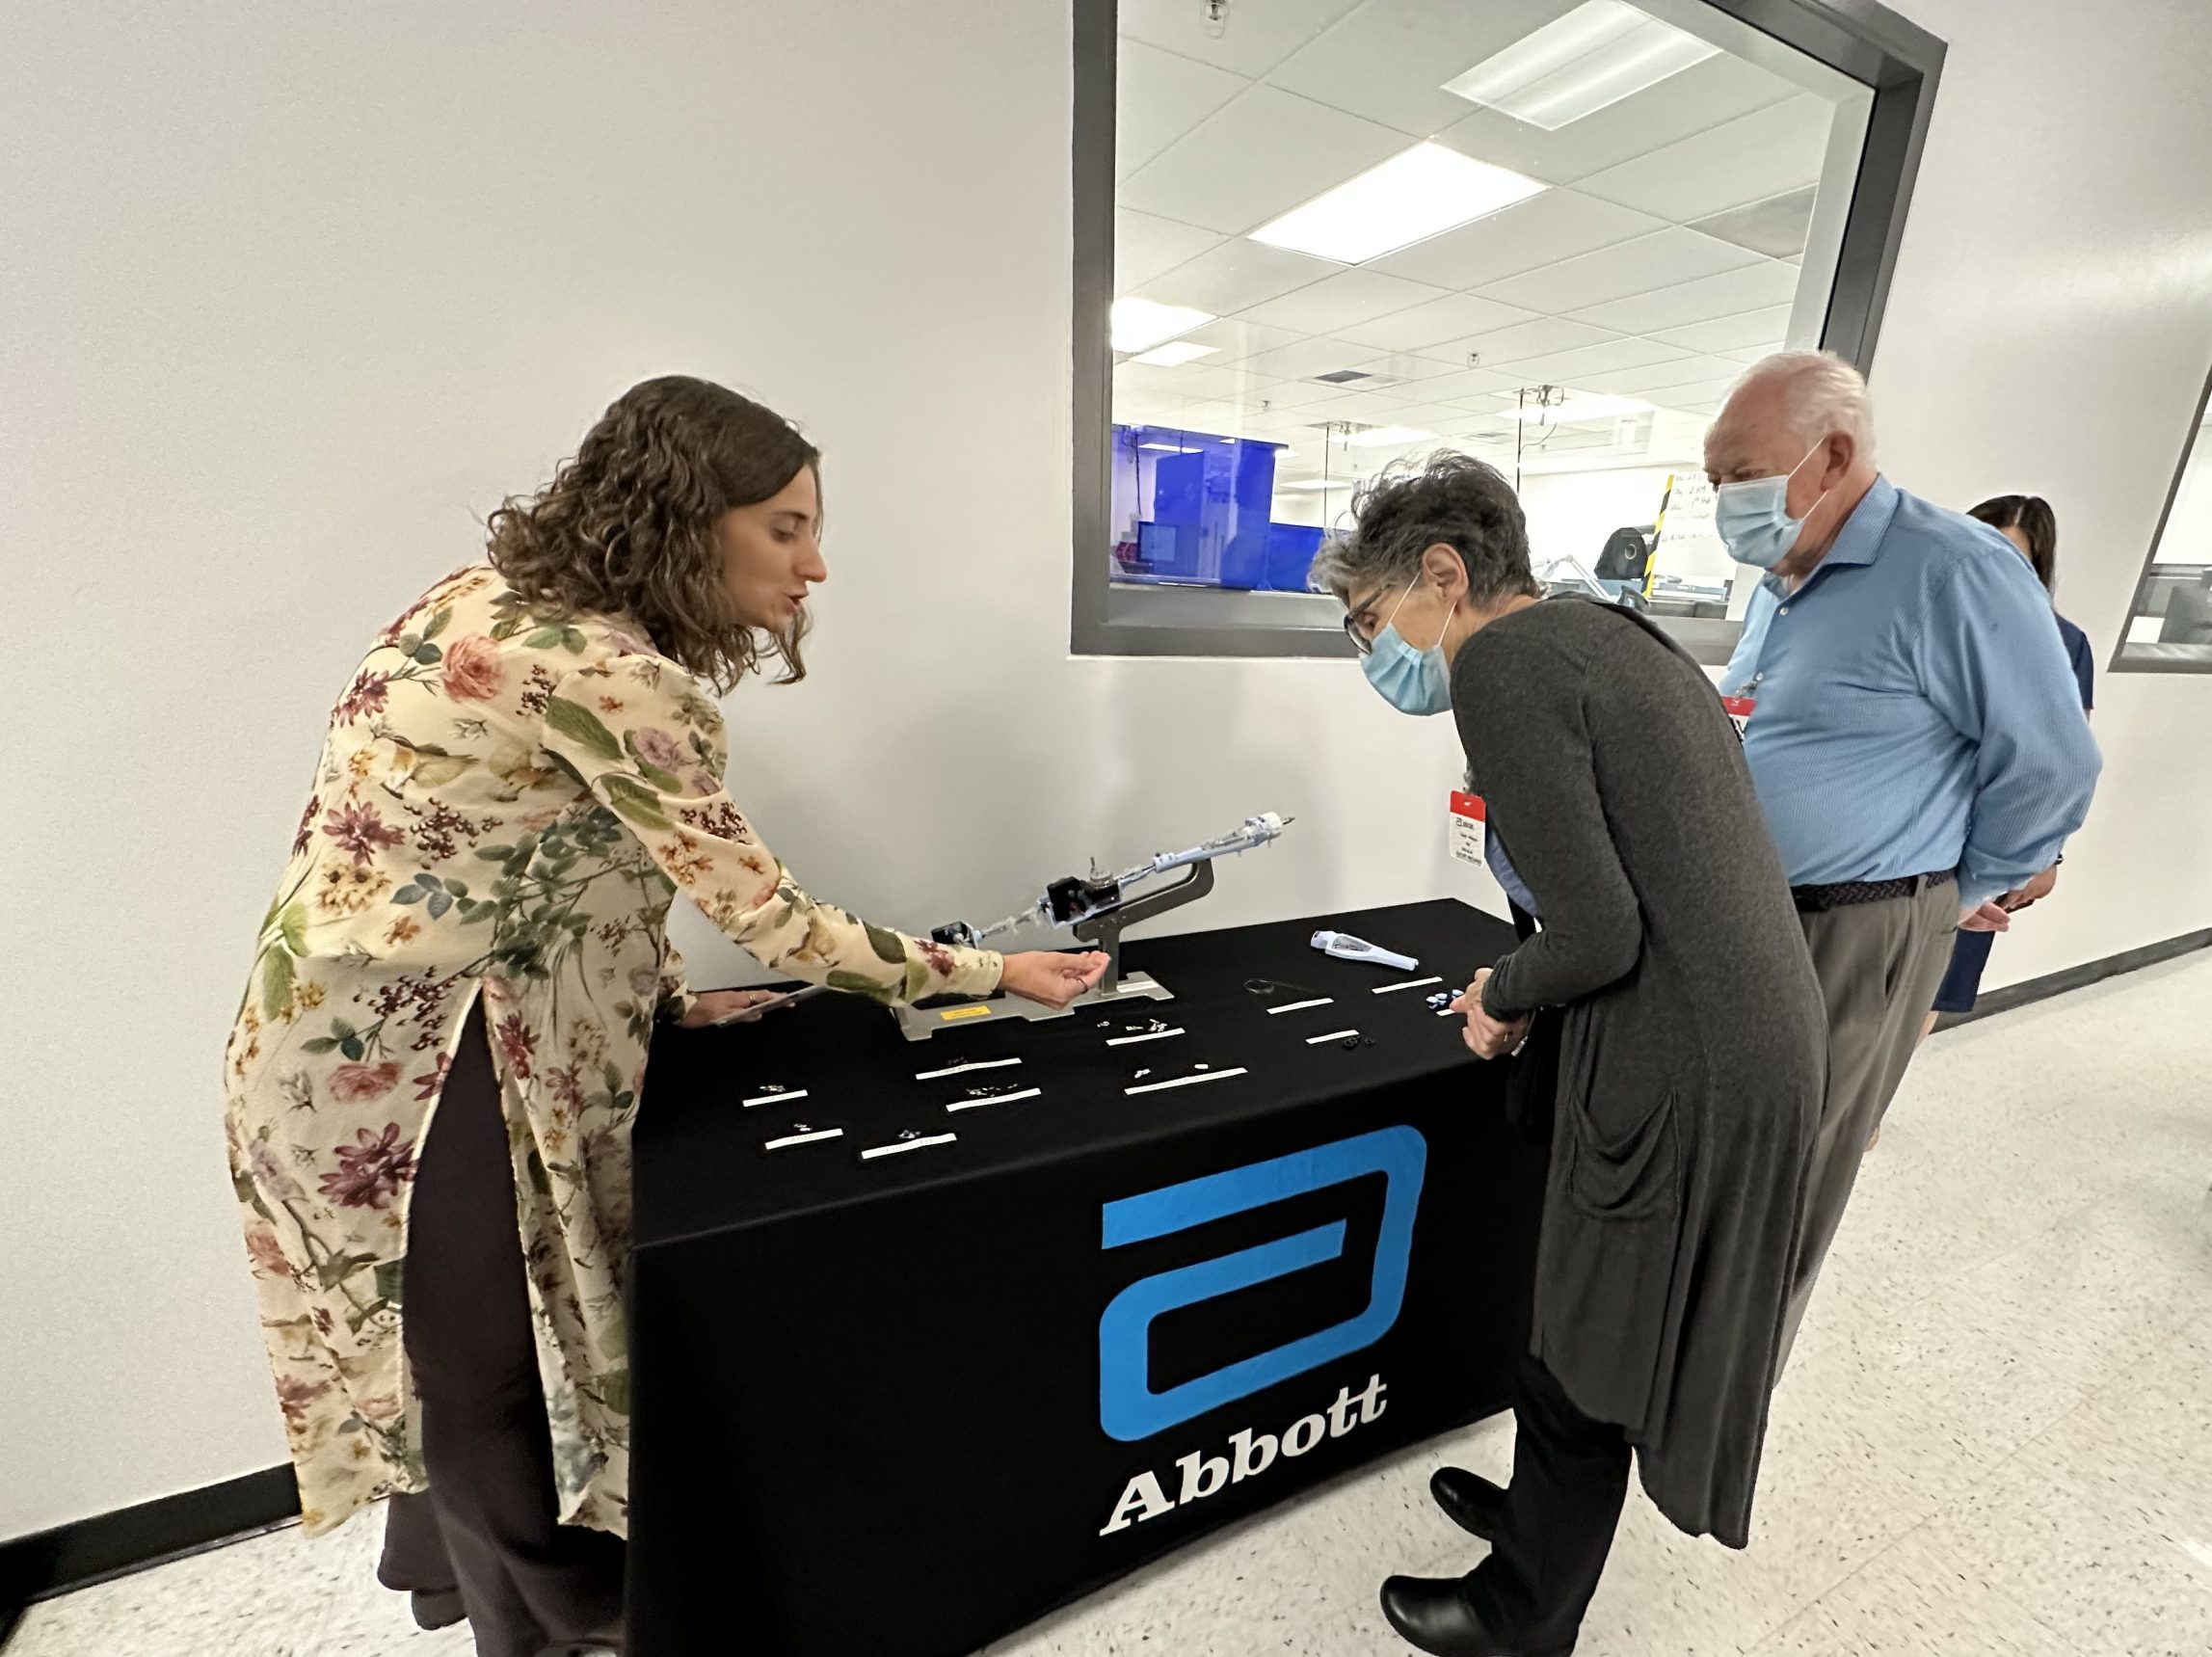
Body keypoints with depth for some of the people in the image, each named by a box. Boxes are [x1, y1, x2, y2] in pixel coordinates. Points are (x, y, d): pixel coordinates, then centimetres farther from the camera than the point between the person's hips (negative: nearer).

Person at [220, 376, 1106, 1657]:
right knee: (497, 1350, 11)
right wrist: (992, 973, -16)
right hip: (393, 1046, -9)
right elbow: (768, 915, -24)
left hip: (375, 1015, 9)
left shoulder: (519, 597, 3)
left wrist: (665, 1000, 6)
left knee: (456, 1327, 26)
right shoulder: (605, 675, -27)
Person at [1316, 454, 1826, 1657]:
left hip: (1679, 1073, -9)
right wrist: (1524, 988, 15)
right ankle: (1545, 1511, 50)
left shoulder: (1501, 662, -18)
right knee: (1586, 1325, 26)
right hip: (1763, 1035, 9)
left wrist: (1504, 995, -4)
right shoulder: (1618, 637, 12)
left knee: (1580, 1360, 13)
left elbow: (1598, 934, -23)